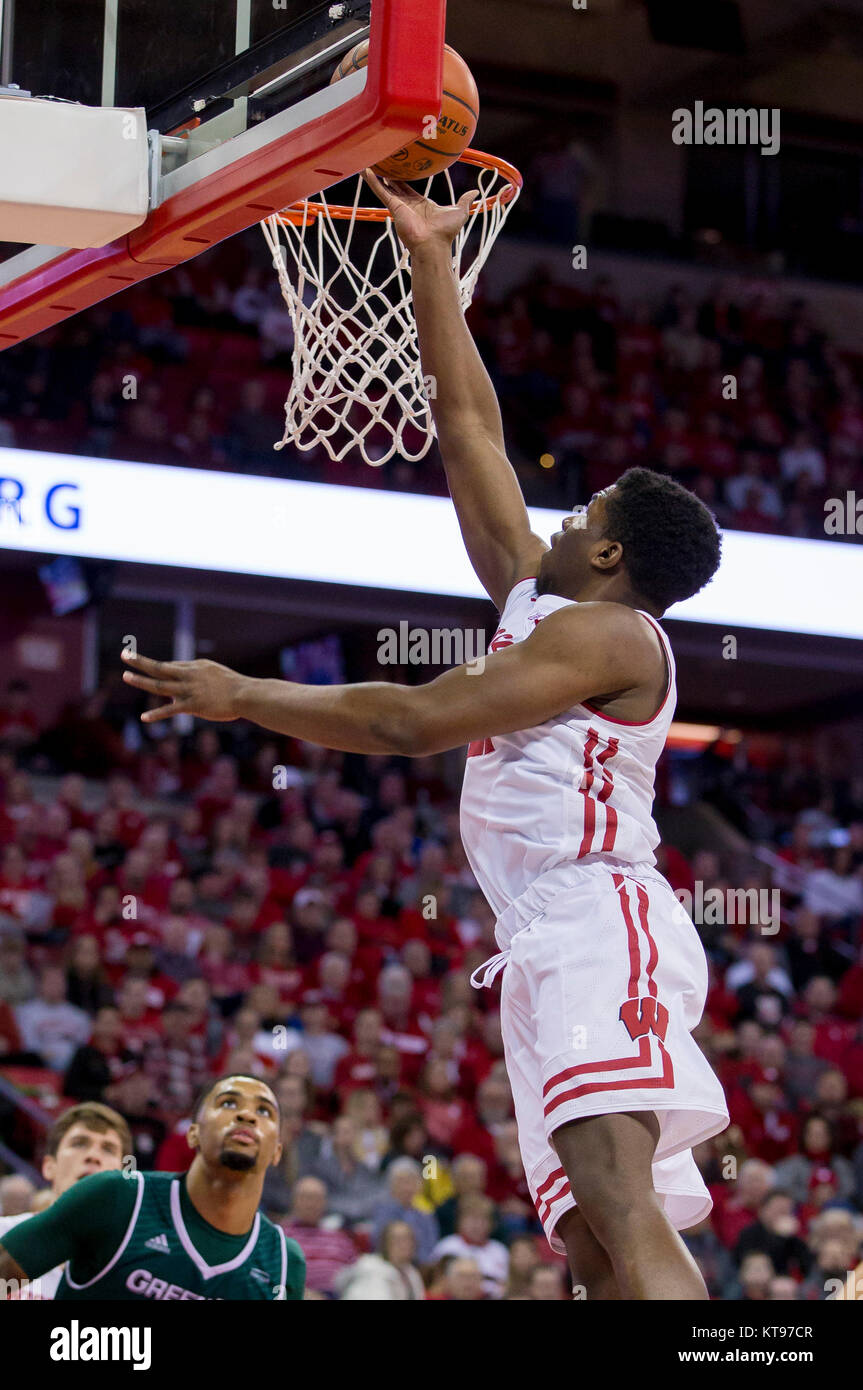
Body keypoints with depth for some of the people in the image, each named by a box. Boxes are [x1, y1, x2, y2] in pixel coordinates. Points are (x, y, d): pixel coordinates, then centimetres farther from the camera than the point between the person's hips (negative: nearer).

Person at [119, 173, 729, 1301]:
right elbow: (468, 427, 25)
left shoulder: (605, 631, -4)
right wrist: (431, 260, 26)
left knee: (618, 1202, -27)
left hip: (599, 922, -9)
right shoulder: (535, 599, 22)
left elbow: (412, 720, -12)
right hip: (554, 943, 9)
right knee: (596, 1246, 0)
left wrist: (241, 696, -4)